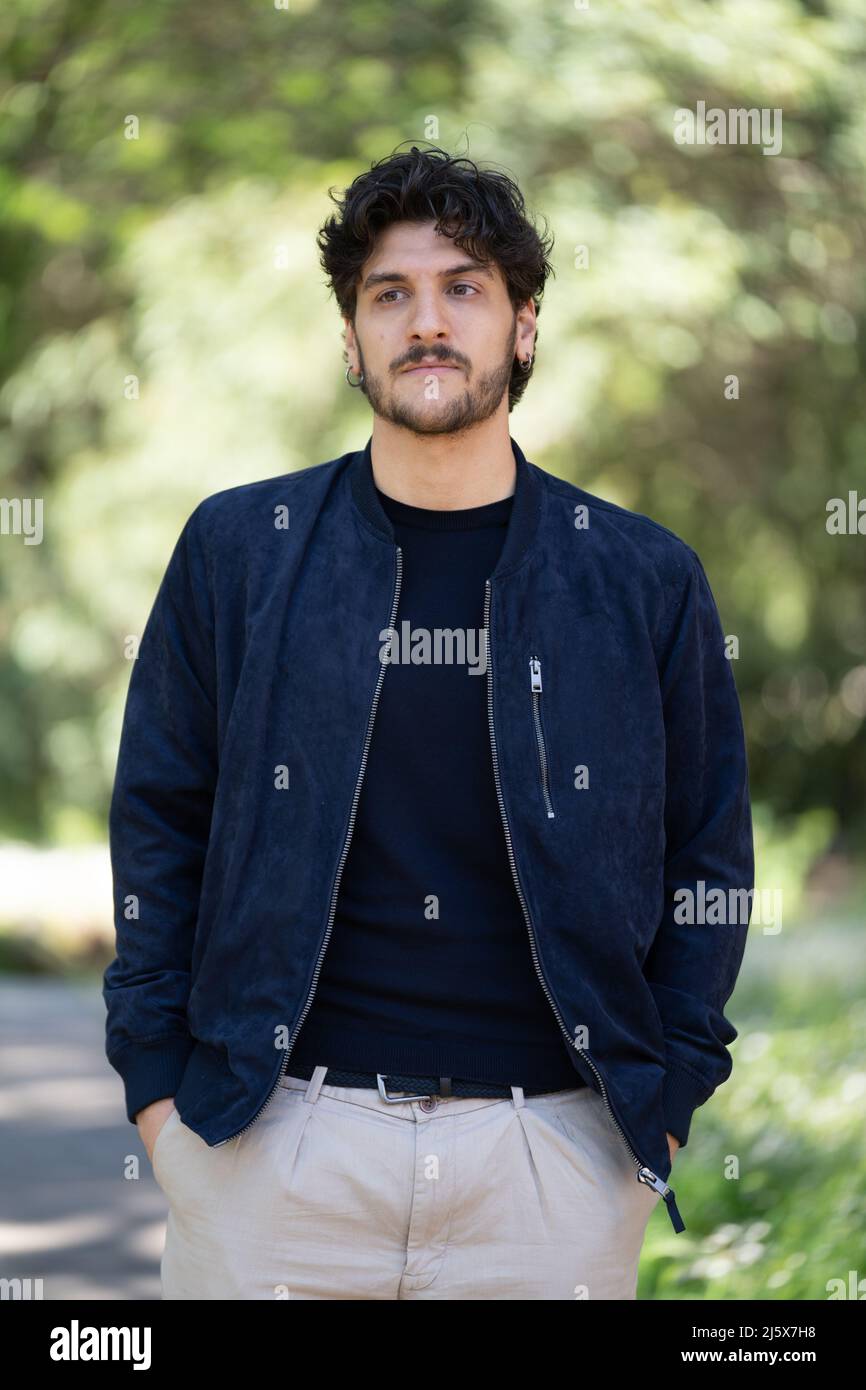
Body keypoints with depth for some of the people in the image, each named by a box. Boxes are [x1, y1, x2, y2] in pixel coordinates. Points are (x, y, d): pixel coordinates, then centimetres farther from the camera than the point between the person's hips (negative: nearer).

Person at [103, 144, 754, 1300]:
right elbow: (159, 826, 7)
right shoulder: (236, 552, 4)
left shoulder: (643, 578, 4)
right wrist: (160, 1087, 1)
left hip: (554, 1144, 0)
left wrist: (662, 1105, 1)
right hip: (269, 1130, 0)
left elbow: (708, 861, 8)